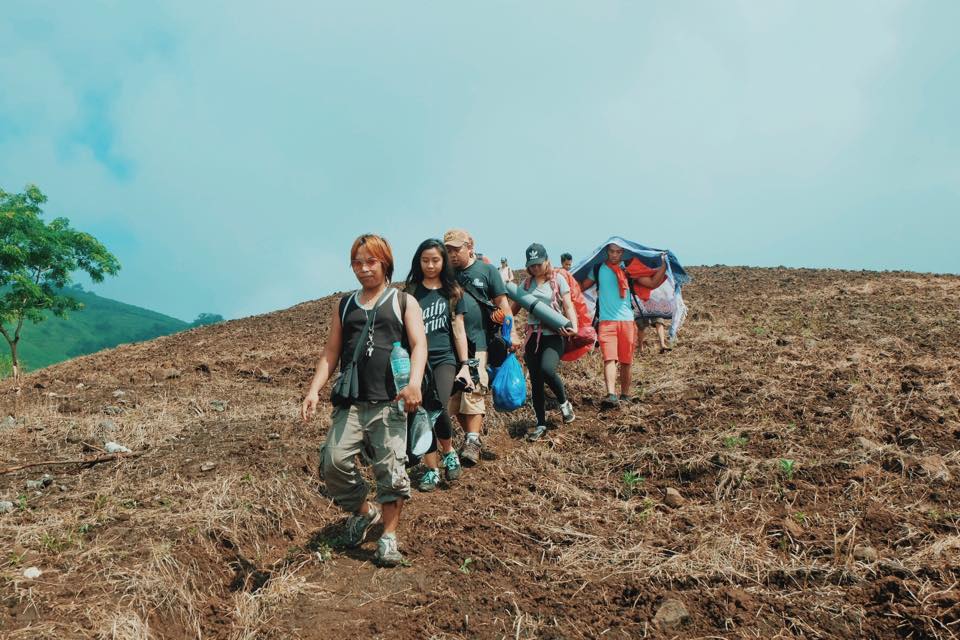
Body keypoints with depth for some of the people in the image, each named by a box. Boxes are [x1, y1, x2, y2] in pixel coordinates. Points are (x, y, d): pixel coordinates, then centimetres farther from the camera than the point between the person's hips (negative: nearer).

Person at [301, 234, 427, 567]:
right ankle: (363, 512, 19)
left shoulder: (403, 301, 10)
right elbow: (331, 352, 17)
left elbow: (419, 344, -1)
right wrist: (314, 389, 2)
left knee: (390, 469, -7)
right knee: (333, 462, -8)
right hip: (351, 402, 3)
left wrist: (414, 383, -19)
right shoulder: (345, 305, 20)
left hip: (389, 403, -3)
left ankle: (389, 537, 7)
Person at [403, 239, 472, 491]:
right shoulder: (411, 292, 6)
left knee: (439, 409, -21)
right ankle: (431, 470, 15)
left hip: (444, 358, -1)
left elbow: (458, 330, 7)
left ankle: (449, 453, 6)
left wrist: (465, 365, 2)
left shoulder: (453, 291, 7)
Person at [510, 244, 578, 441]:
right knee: (535, 381, 6)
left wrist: (574, 325, -20)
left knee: (547, 369, -28)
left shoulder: (558, 279, 1)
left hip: (553, 335, -4)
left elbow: (568, 306, -2)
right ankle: (541, 424, 19)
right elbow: (513, 308, 10)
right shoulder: (526, 283, 10)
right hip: (533, 335, 4)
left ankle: (564, 402, 1)